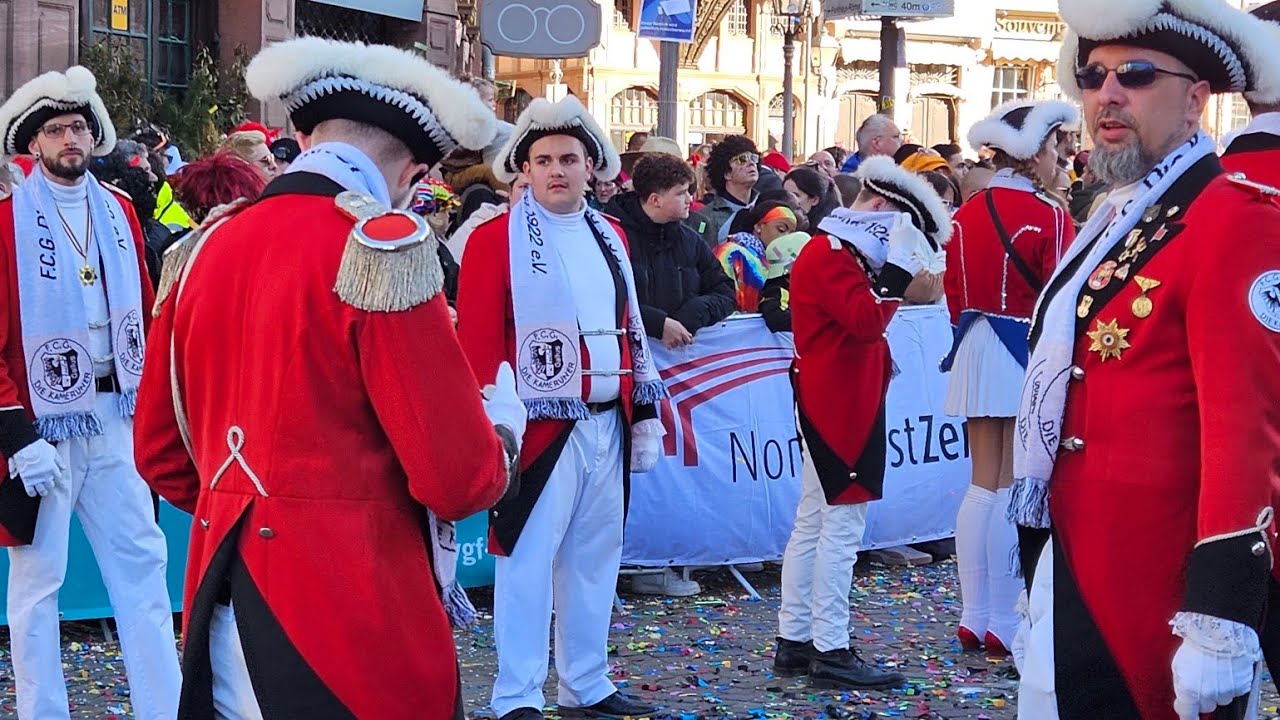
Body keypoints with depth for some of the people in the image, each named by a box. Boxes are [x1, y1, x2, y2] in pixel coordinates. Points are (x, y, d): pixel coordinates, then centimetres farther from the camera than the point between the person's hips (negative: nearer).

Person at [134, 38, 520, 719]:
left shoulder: (204, 248, 6)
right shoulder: (378, 244, -15)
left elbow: (162, 457, 14)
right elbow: (461, 479, -17)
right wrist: (503, 426, 4)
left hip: (223, 605, 7)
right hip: (354, 624, -6)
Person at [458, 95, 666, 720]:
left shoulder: (610, 236, 13)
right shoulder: (495, 240, -6)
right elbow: (479, 342, -10)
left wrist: (645, 415, 14)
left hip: (607, 427, 6)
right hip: (541, 428, -6)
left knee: (596, 558, 13)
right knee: (528, 560, -2)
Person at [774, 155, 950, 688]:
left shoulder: (836, 252, 17)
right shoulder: (831, 254, -16)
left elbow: (862, 326, 17)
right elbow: (868, 323, -25)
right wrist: (897, 264, -20)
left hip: (837, 408, 11)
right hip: (839, 409, -11)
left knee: (814, 523, 13)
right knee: (841, 527, -8)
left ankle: (794, 642, 19)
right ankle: (831, 653, -4)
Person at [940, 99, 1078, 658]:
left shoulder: (966, 215, 7)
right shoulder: (1050, 218, -12)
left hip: (976, 354, 6)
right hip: (1028, 358, -6)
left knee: (983, 485, 12)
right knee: (1017, 491, -2)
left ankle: (973, 618, 15)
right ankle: (1005, 623, 1)